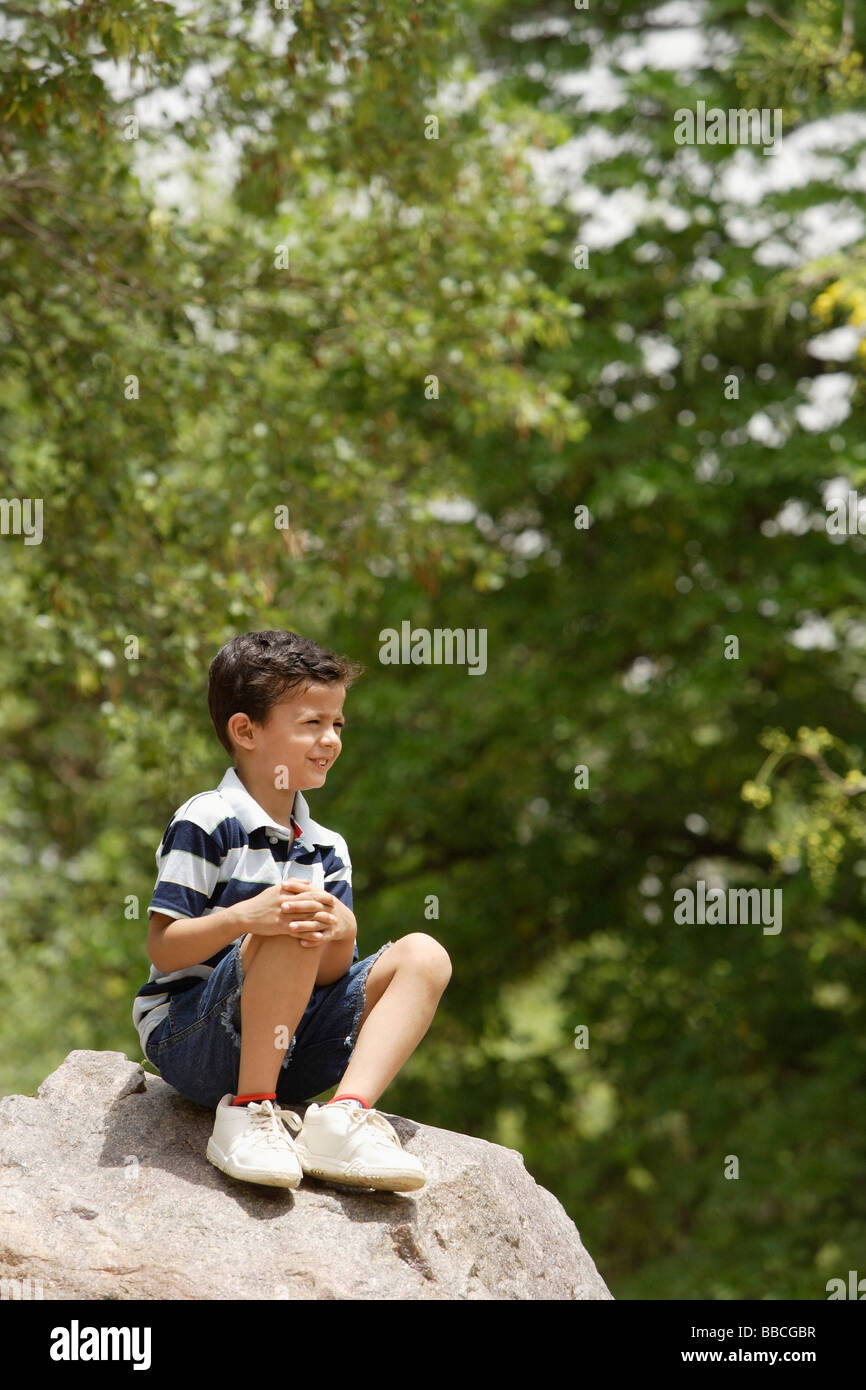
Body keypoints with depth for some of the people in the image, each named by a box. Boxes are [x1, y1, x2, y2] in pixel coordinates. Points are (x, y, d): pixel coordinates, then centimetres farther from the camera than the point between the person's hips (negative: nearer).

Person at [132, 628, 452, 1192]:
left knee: (424, 955, -6)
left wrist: (341, 933, -20)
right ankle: (247, 1114, -25)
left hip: (287, 1056, 7)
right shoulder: (205, 823, -7)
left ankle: (345, 1116, -23)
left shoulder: (328, 849, 13)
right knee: (288, 933, -31)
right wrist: (246, 917, -31)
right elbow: (164, 949, -14)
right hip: (187, 1037, -7)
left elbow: (332, 975, 4)